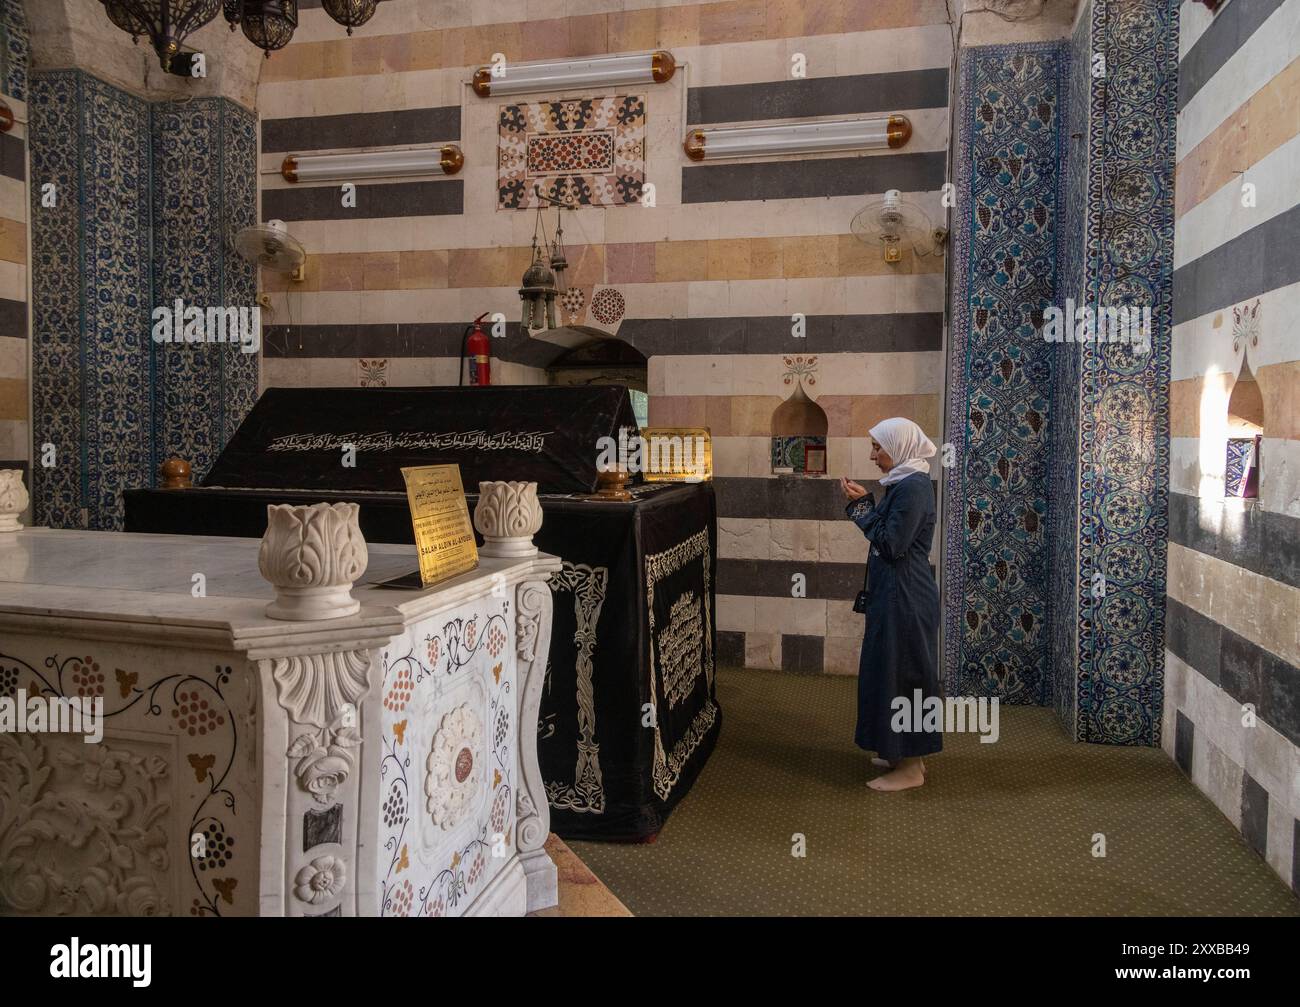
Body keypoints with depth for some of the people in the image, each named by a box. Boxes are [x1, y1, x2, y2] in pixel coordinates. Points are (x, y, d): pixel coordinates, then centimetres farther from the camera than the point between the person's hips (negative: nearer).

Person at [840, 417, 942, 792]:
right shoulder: (904, 483, 12)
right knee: (893, 671, 17)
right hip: (896, 593, 10)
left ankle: (910, 769, 8)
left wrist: (863, 504, -13)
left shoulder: (913, 487, -19)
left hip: (904, 597, -10)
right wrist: (864, 503, 6)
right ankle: (904, 754, 29)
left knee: (901, 672, -2)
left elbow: (891, 544, -21)